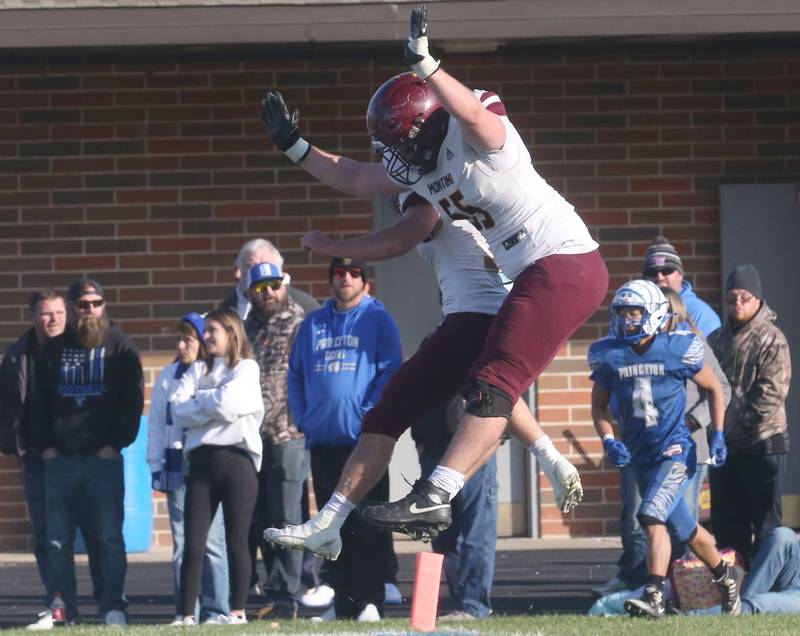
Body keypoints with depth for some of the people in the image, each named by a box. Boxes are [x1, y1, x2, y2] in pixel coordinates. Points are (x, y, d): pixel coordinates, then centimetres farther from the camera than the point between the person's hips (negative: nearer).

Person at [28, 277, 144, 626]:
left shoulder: (120, 348, 5)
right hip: (59, 459, 3)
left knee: (108, 538, -4)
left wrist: (116, 444, -7)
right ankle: (60, 608, 5)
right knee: (57, 539, 1)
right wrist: (44, 445, 2)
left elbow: (133, 400, 2)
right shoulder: (52, 350, 12)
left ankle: (113, 607, -3)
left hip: (104, 458, -3)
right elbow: (39, 403, 14)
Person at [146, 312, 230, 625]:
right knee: (181, 543, 3)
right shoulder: (169, 376, 13)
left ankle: (216, 608, 1)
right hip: (177, 468, 4)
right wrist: (156, 467, 7)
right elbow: (157, 424, 14)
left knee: (211, 540, -4)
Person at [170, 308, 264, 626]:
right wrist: (213, 405, -6)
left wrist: (198, 401, 3)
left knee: (236, 542, 0)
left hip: (237, 459, -4)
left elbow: (227, 401, -12)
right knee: (193, 544, -3)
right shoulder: (197, 370, 19)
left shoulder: (247, 369, 5)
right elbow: (178, 408, 4)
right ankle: (187, 613, -2)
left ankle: (238, 609, 4)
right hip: (201, 462, 4)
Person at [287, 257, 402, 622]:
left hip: (363, 438, -5)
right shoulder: (313, 324, 16)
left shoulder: (378, 320, 1)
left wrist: (370, 415, -13)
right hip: (323, 441, 5)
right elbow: (296, 375, 18)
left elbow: (390, 372, -6)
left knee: (368, 524, -6)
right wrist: (302, 417, 6)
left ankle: (369, 601, -5)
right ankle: (340, 601, 12)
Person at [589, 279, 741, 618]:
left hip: (676, 451, -5)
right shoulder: (609, 355, -4)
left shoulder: (679, 350, -12)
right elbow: (599, 406, 9)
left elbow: (714, 388, 4)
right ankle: (724, 574, 40)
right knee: (682, 527, 16)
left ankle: (654, 595, -26)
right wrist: (609, 441, -9)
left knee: (652, 515, -24)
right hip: (641, 456, 5)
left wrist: (718, 435, -3)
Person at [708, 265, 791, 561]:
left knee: (765, 519, -1)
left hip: (762, 442, -7)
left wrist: (741, 422, -18)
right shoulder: (718, 339, 15)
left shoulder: (771, 339, -8)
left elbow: (773, 392, -16)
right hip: (724, 444, 7)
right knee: (726, 518, 11)